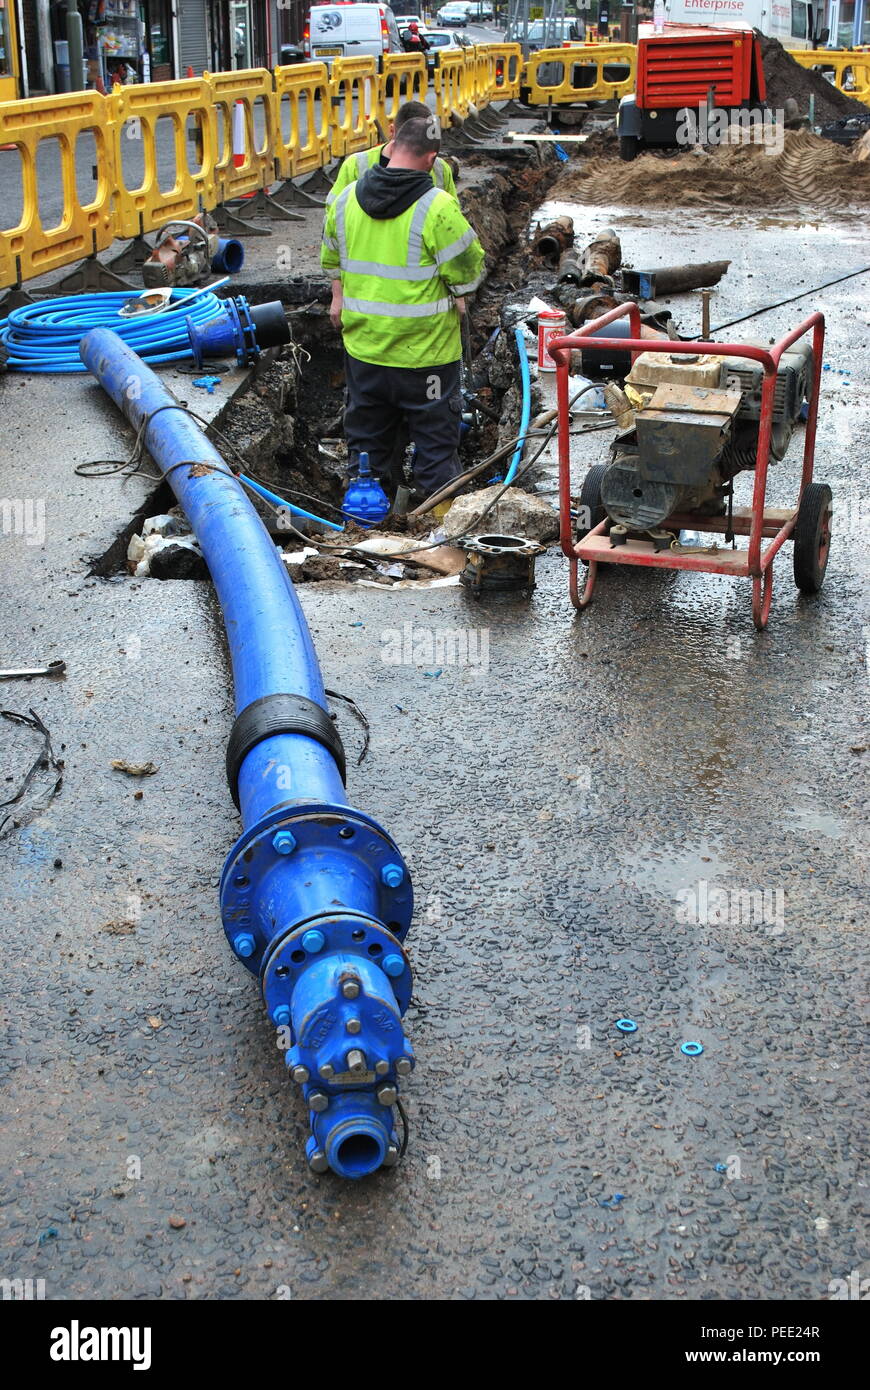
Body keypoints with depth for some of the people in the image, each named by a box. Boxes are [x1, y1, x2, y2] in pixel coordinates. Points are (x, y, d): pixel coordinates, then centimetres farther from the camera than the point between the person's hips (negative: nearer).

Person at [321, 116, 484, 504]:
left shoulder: (347, 197, 1)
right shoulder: (437, 206, -18)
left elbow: (331, 259, 15)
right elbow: (467, 271, -13)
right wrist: (455, 297, 7)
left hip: (363, 343, 5)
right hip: (424, 349, -5)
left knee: (366, 432, 19)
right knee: (435, 433, 8)